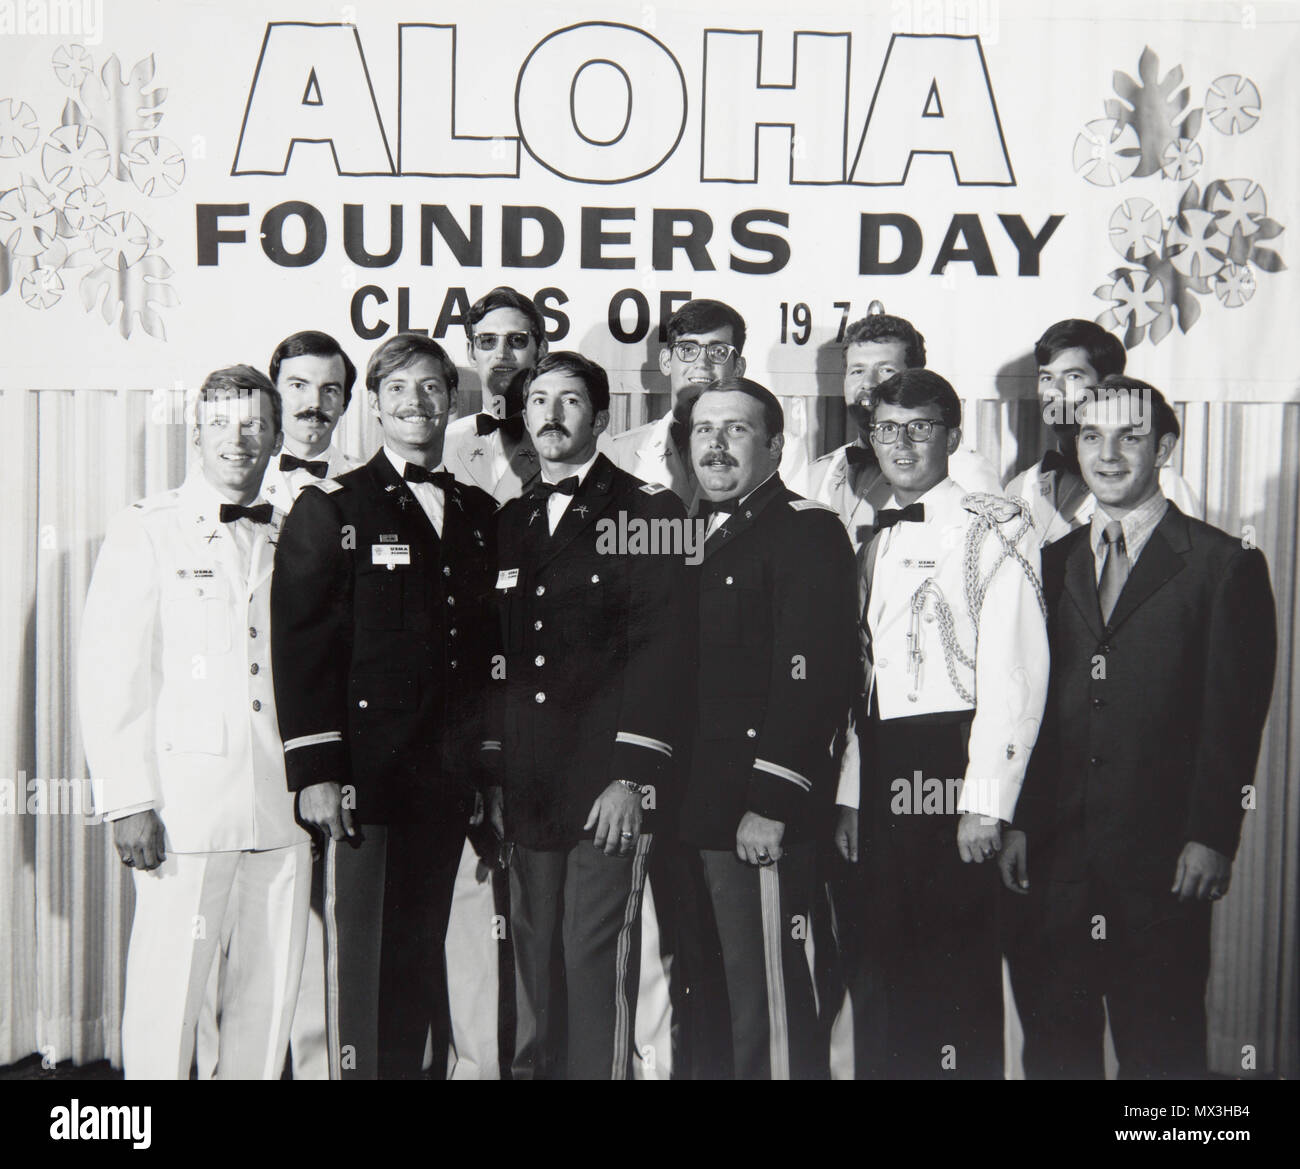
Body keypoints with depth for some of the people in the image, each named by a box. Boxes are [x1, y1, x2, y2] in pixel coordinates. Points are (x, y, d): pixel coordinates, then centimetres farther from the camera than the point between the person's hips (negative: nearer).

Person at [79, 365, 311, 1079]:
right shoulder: (145, 533, 1)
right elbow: (111, 677, -4)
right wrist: (128, 801, -11)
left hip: (282, 809, 4)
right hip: (184, 811, -4)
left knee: (269, 1001, 9)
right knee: (167, 996, 0)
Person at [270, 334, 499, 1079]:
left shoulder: (480, 513, 14)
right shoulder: (331, 510, 1)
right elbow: (300, 647, -6)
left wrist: (489, 766, 11)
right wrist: (314, 771, -12)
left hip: (449, 782, 4)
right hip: (367, 774, -4)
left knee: (422, 955, 11)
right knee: (365, 957, -1)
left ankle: (414, 1067, 24)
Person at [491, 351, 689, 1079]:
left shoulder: (648, 512, 0)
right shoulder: (507, 522, 16)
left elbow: (660, 647, -8)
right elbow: (496, 655, 15)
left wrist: (632, 775, -14)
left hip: (607, 786, -5)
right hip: (526, 791, 5)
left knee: (598, 962, -4)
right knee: (531, 962, 10)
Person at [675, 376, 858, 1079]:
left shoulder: (807, 532, -8)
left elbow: (812, 676, -17)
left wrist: (771, 803, -21)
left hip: (757, 817, -8)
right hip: (690, 810, 8)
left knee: (768, 1009, -3)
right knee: (708, 1006, 18)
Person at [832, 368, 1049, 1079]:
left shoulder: (992, 527, -5)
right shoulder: (876, 540, 17)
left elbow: (1015, 673, -12)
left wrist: (986, 802, -17)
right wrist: (851, 794, 12)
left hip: (952, 760, -6)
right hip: (880, 773, 7)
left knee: (957, 971, -1)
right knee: (884, 961, 12)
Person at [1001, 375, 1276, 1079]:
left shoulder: (1226, 565, -1)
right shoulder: (1055, 563, 12)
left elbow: (1234, 716, -5)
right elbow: (1034, 703, 10)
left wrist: (1210, 837, -11)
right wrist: (1019, 822, 4)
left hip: (1162, 861, -4)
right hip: (1058, 855, 4)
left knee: (1160, 1047, 7)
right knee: (1054, 1041, 11)